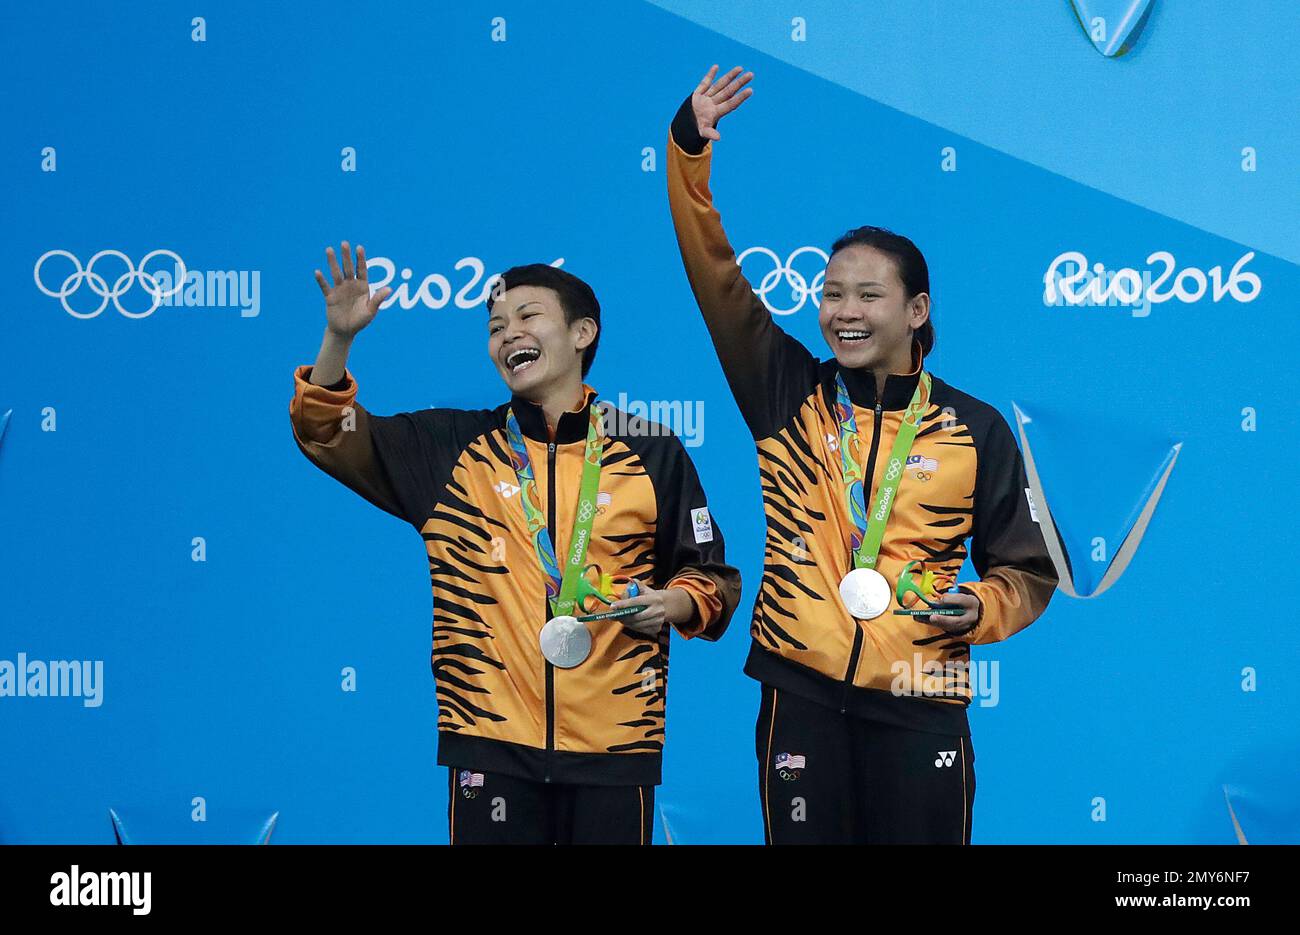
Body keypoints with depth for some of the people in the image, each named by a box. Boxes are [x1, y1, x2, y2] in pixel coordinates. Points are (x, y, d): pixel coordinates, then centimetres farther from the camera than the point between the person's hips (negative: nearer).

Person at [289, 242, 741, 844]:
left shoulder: (652, 452, 6)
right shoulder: (449, 447, 8)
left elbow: (713, 577, 13)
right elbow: (330, 435, 5)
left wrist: (675, 603, -9)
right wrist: (339, 338, -9)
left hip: (615, 744, 0)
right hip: (490, 741, 0)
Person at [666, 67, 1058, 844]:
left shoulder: (977, 429, 4)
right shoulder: (789, 394, 5)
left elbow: (1027, 569, 10)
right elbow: (716, 274, -3)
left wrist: (984, 607, -11)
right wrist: (690, 151, -13)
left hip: (920, 703, 0)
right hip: (802, 694, 1)